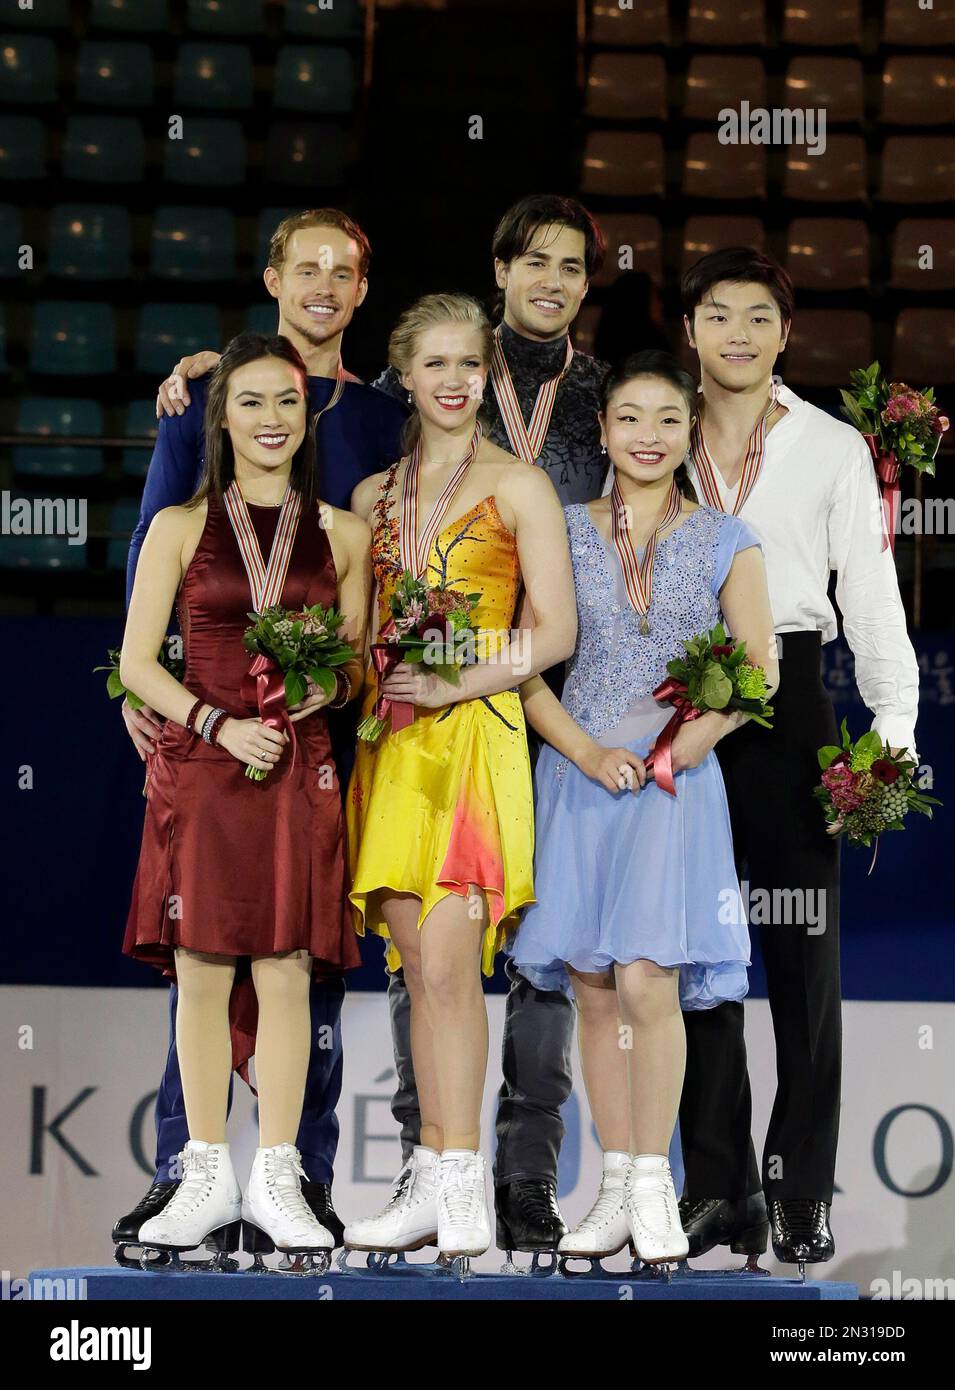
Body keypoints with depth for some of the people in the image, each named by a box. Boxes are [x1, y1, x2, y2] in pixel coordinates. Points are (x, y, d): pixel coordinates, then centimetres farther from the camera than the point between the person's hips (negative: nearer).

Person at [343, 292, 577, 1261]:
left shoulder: (519, 486, 2)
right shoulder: (374, 496, 16)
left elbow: (554, 631, -5)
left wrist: (454, 686, -14)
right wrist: (361, 685, 0)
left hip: (474, 736, -5)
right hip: (391, 742, 5)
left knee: (446, 965, -13)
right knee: (420, 968, 3)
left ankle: (458, 1187, -11)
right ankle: (433, 1184, 6)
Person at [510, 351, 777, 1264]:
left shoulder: (725, 543, 7)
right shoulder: (561, 533, 8)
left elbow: (760, 668, 5)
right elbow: (528, 666, 5)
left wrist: (698, 734, -11)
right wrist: (588, 752, -9)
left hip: (676, 780, -2)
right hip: (578, 775, 2)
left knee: (647, 977, -15)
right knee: (594, 986, 1)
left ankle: (653, 1186, -6)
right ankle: (617, 1187, 9)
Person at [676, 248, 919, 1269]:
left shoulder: (833, 447, 6)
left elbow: (869, 586, 3)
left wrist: (894, 722, -7)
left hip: (787, 695, -2)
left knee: (803, 948, -1)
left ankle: (802, 1195, 3)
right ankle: (717, 1188, 9)